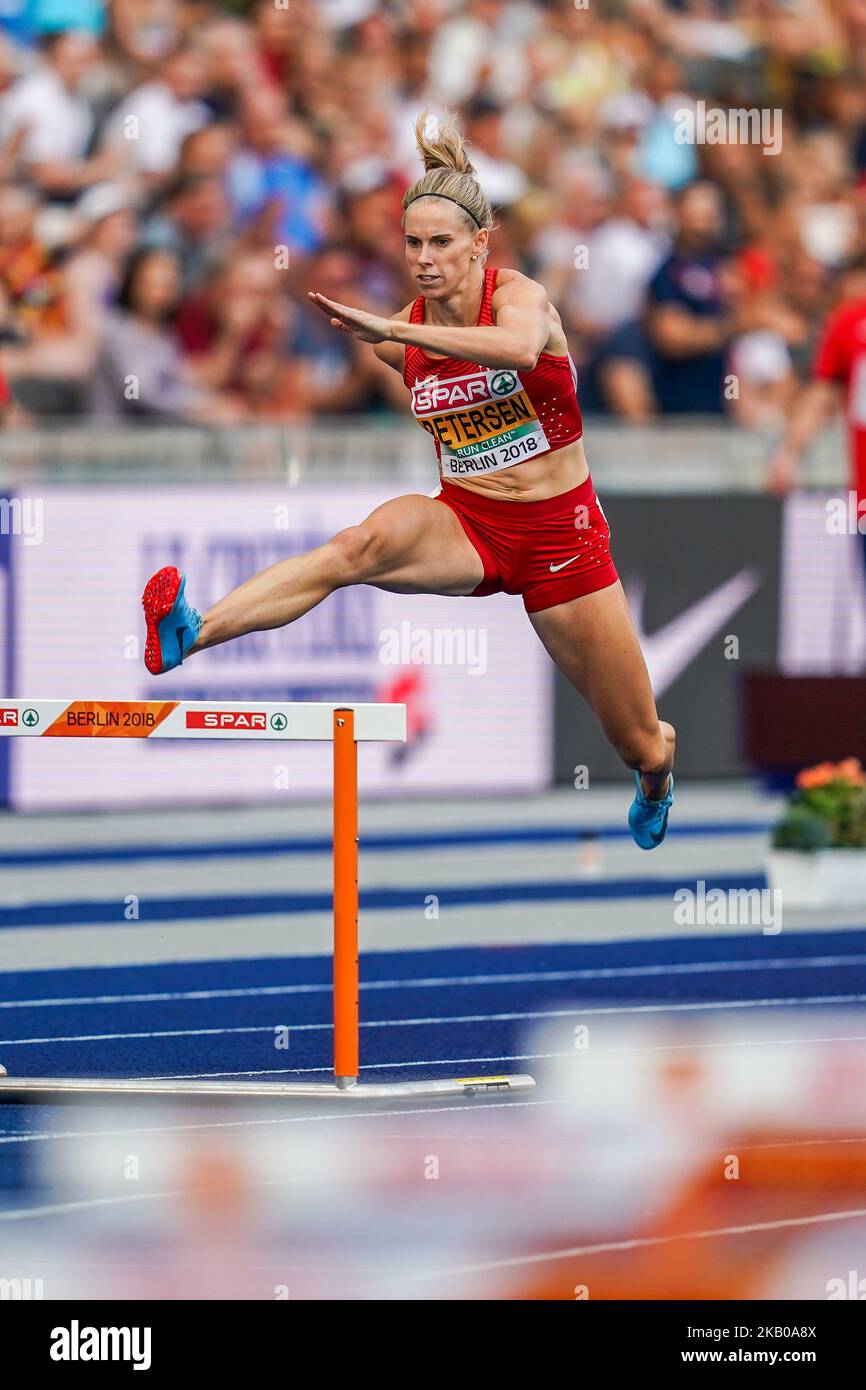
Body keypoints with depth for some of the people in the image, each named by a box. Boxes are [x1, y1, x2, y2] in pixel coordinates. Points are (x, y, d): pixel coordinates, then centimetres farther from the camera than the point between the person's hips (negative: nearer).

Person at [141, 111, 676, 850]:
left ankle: (657, 786, 49)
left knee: (642, 747, 9)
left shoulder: (519, 296, -16)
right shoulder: (405, 333, -2)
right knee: (363, 544, -35)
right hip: (463, 526, 2)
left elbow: (522, 347, -44)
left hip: (561, 533, -2)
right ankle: (191, 634, -54)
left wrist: (388, 329, -49)